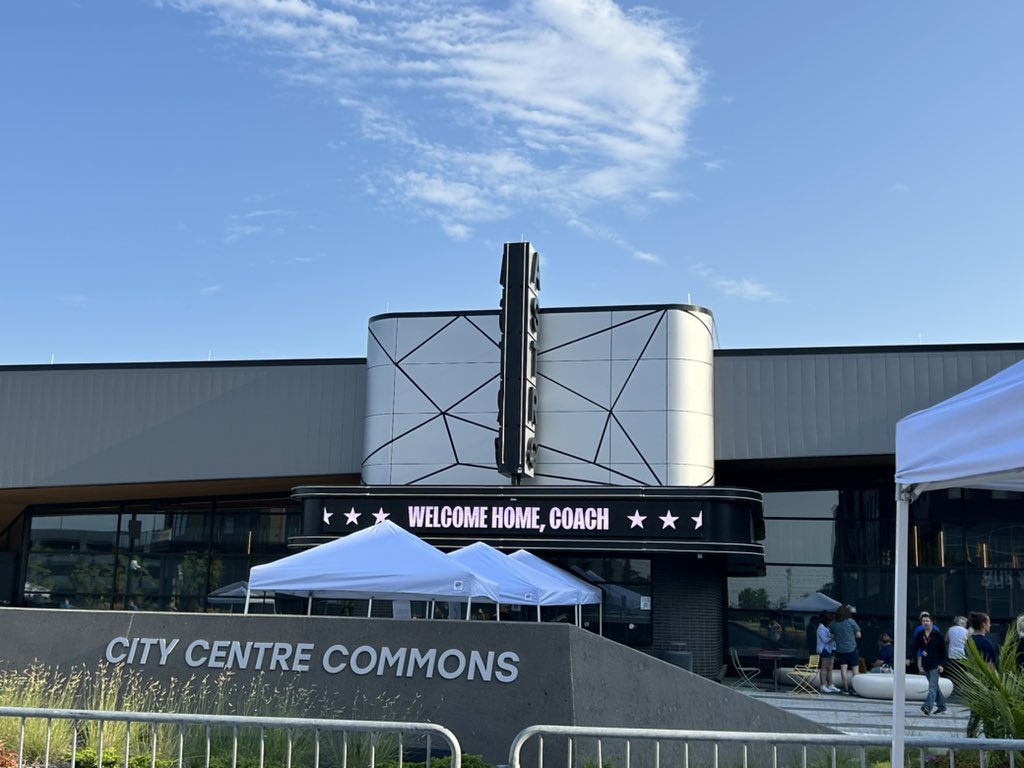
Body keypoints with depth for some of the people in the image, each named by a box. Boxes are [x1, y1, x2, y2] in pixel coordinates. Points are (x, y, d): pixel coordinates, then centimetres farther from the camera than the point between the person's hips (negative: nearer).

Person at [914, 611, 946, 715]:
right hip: (925, 664, 5)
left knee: (932, 686, -14)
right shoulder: (920, 635, 7)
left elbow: (943, 650, -3)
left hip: (935, 664, -5)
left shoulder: (937, 634, -4)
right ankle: (941, 706, 24)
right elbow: (915, 648, 8)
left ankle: (928, 706, -27)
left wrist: (941, 664, -8)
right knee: (935, 686, 14)